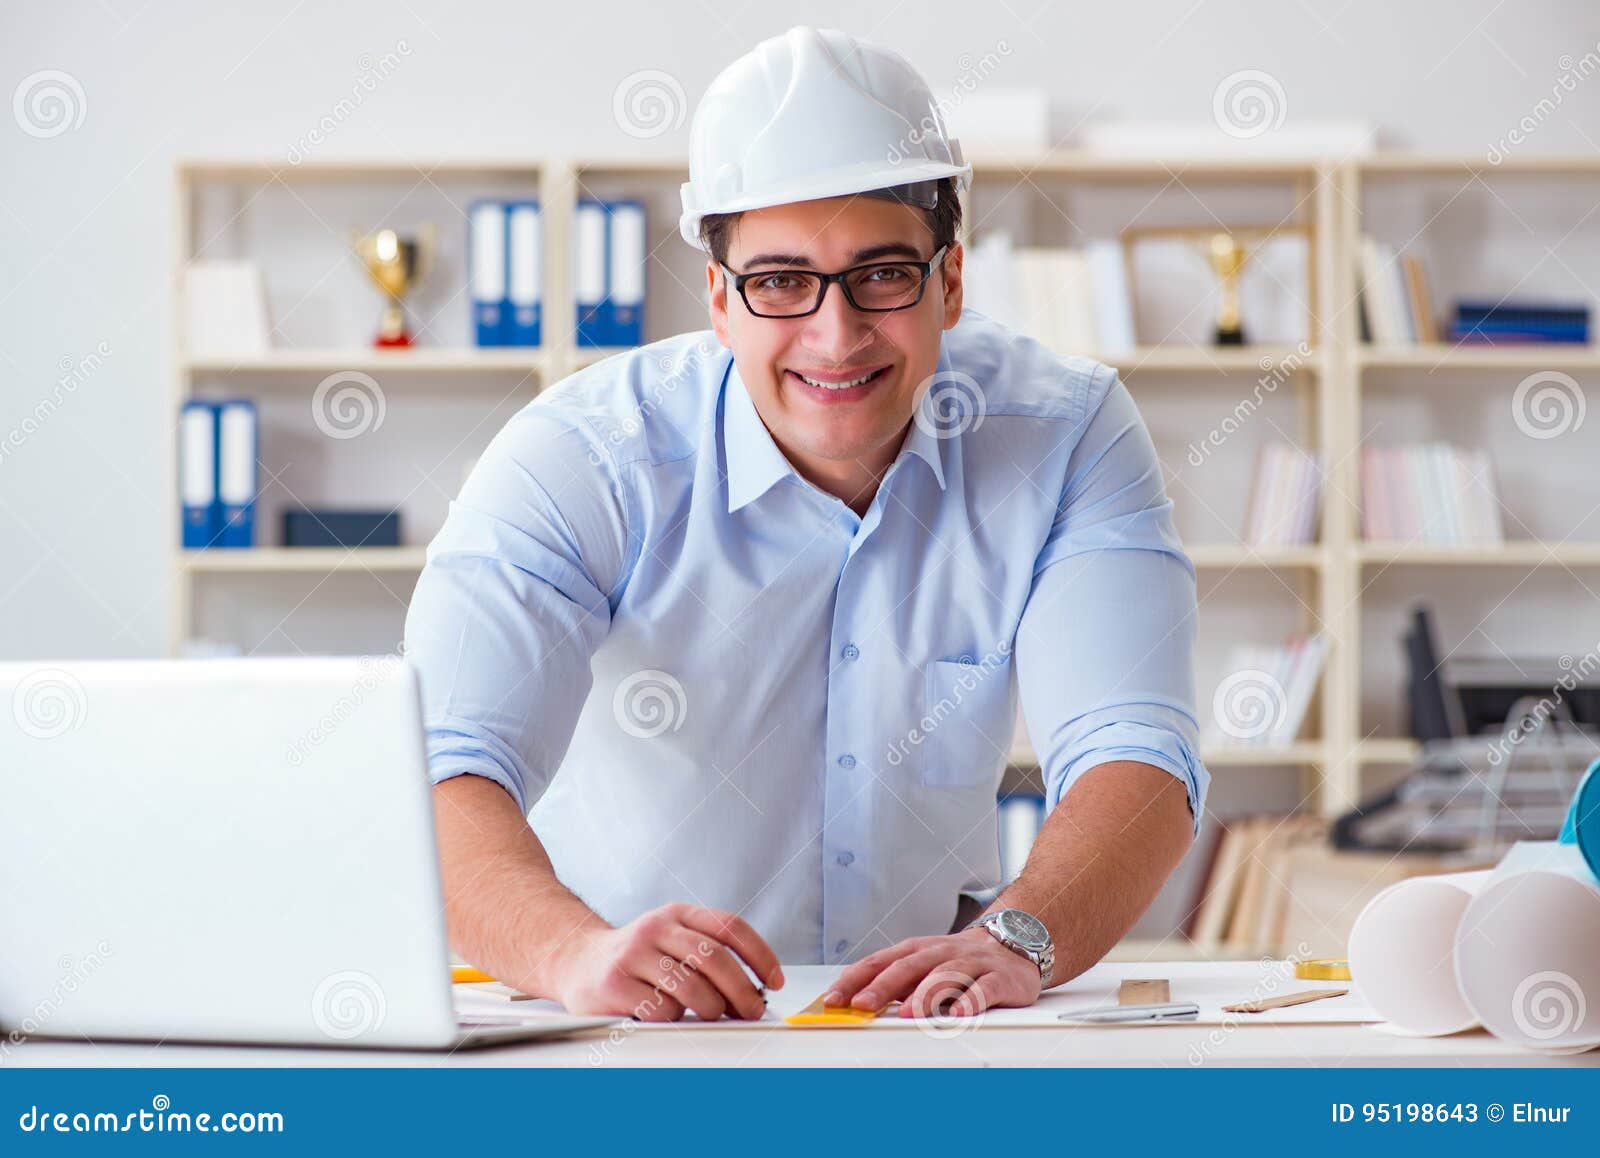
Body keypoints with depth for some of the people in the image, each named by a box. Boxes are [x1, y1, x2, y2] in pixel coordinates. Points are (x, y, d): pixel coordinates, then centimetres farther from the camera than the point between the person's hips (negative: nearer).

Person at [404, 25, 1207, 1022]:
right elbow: (440, 774, -27)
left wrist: (1019, 939, -38)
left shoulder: (1070, 436, -7)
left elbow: (1138, 760, -16)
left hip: (926, 1023, 2)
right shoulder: (584, 462, -14)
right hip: (625, 1049, -1)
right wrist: (578, 951, -48)